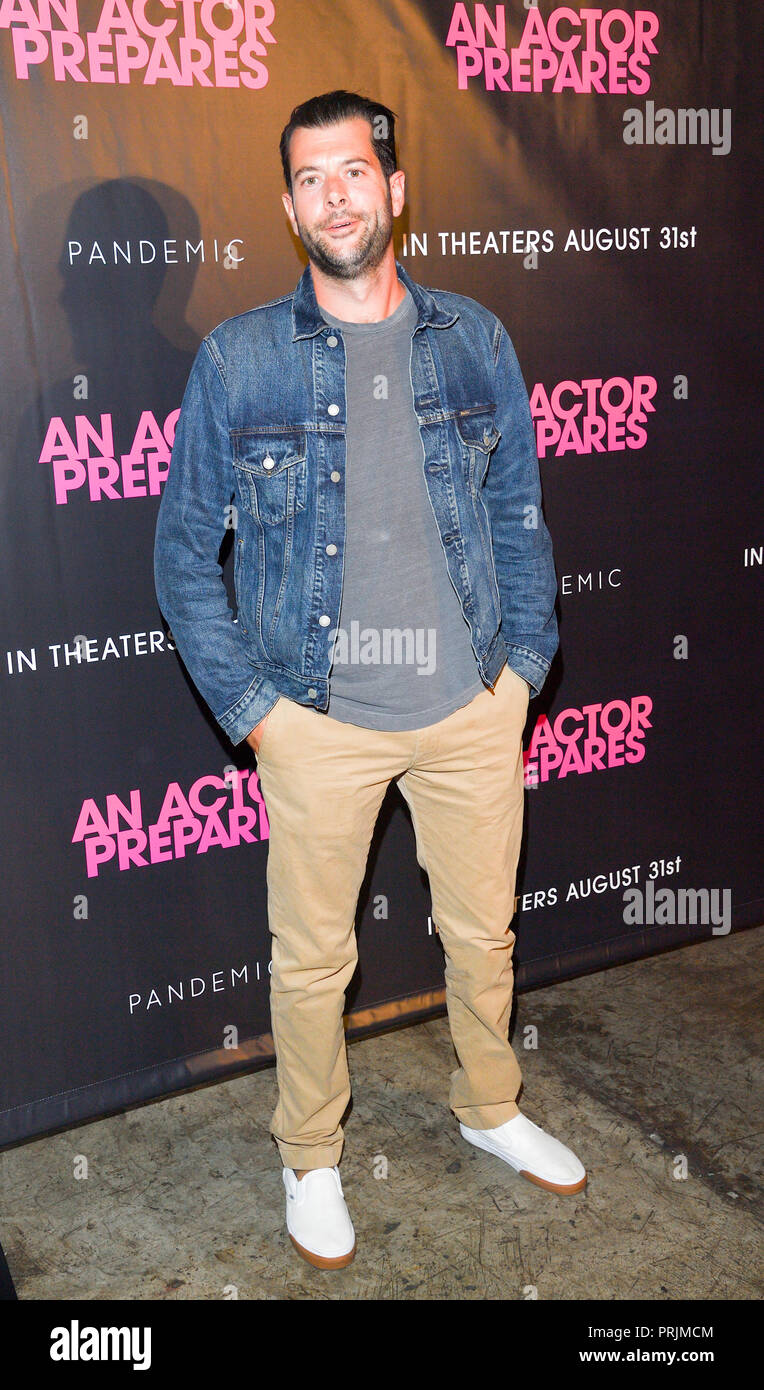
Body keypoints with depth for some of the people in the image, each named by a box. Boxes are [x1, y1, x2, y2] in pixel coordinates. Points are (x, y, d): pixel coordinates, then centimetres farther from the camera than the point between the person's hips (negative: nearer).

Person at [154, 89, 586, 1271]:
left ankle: (491, 1108, 46)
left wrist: (525, 662, 2)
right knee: (312, 959, 12)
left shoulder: (475, 341, 3)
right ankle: (311, 1157, 37)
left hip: (472, 708, 2)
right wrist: (249, 708, -6)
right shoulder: (237, 358, -4)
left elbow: (520, 513, 9)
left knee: (484, 932, 18)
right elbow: (184, 550, -2)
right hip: (320, 719, -2)